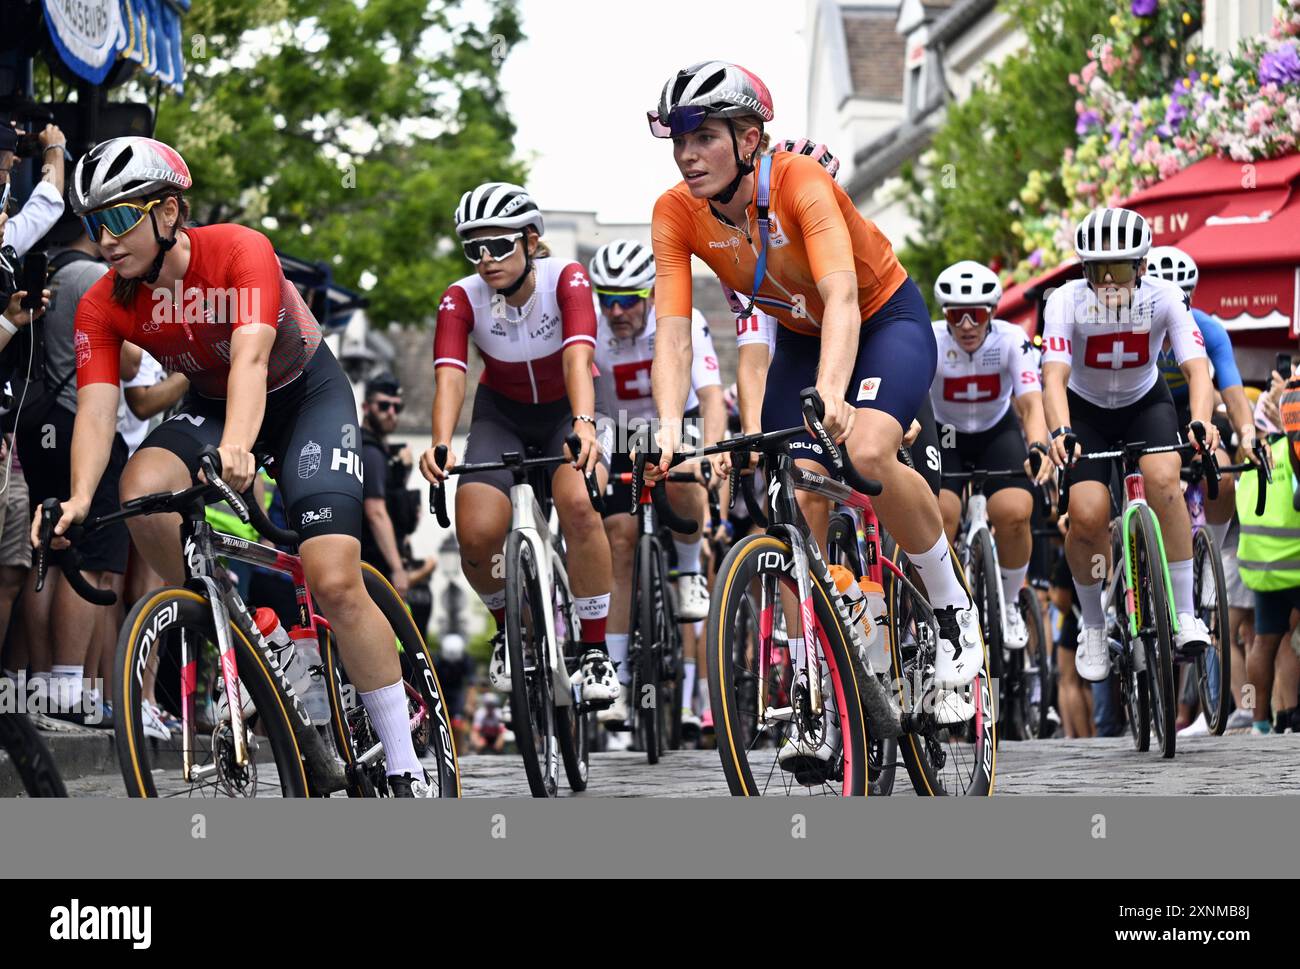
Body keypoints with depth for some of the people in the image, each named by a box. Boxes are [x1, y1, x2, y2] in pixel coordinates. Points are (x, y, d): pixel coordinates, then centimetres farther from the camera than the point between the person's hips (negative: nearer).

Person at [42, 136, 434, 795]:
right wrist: (79, 499, -45)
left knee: (334, 581, -19)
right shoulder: (102, 307, -17)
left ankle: (406, 769, -8)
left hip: (306, 394, -4)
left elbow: (250, 357, -43)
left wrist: (236, 448, -62)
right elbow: (95, 407, -26)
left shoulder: (240, 252, -30)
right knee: (143, 491, -30)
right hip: (210, 404, 4)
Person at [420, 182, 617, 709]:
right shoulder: (462, 299, -20)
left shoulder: (566, 281, -24)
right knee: (478, 533, -22)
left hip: (565, 411, -1)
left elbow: (578, 357, -39)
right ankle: (508, 627, 11)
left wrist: (584, 425, -58)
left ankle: (595, 649, -17)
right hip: (502, 414, 2)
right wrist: (441, 444, -53)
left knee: (578, 504, -31)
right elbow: (449, 375, -34)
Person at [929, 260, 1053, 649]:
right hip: (945, 435, 0)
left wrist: (1038, 448, -52)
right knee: (939, 515, -27)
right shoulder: (929, 342, -25)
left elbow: (1032, 402, -32)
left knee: (1014, 513, -24)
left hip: (998, 432, 0)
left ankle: (1009, 605, 2)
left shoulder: (1011, 340, -23)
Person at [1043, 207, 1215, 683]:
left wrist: (1200, 421, -51)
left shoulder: (1163, 298, -24)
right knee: (1088, 516, -21)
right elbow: (1054, 376, -36)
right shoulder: (1067, 301, -26)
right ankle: (1092, 628, 5)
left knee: (1162, 479, -30)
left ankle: (1184, 615, -22)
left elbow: (1197, 368, -31)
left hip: (1146, 405, 0)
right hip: (1086, 411, 0)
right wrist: (1060, 432, -55)